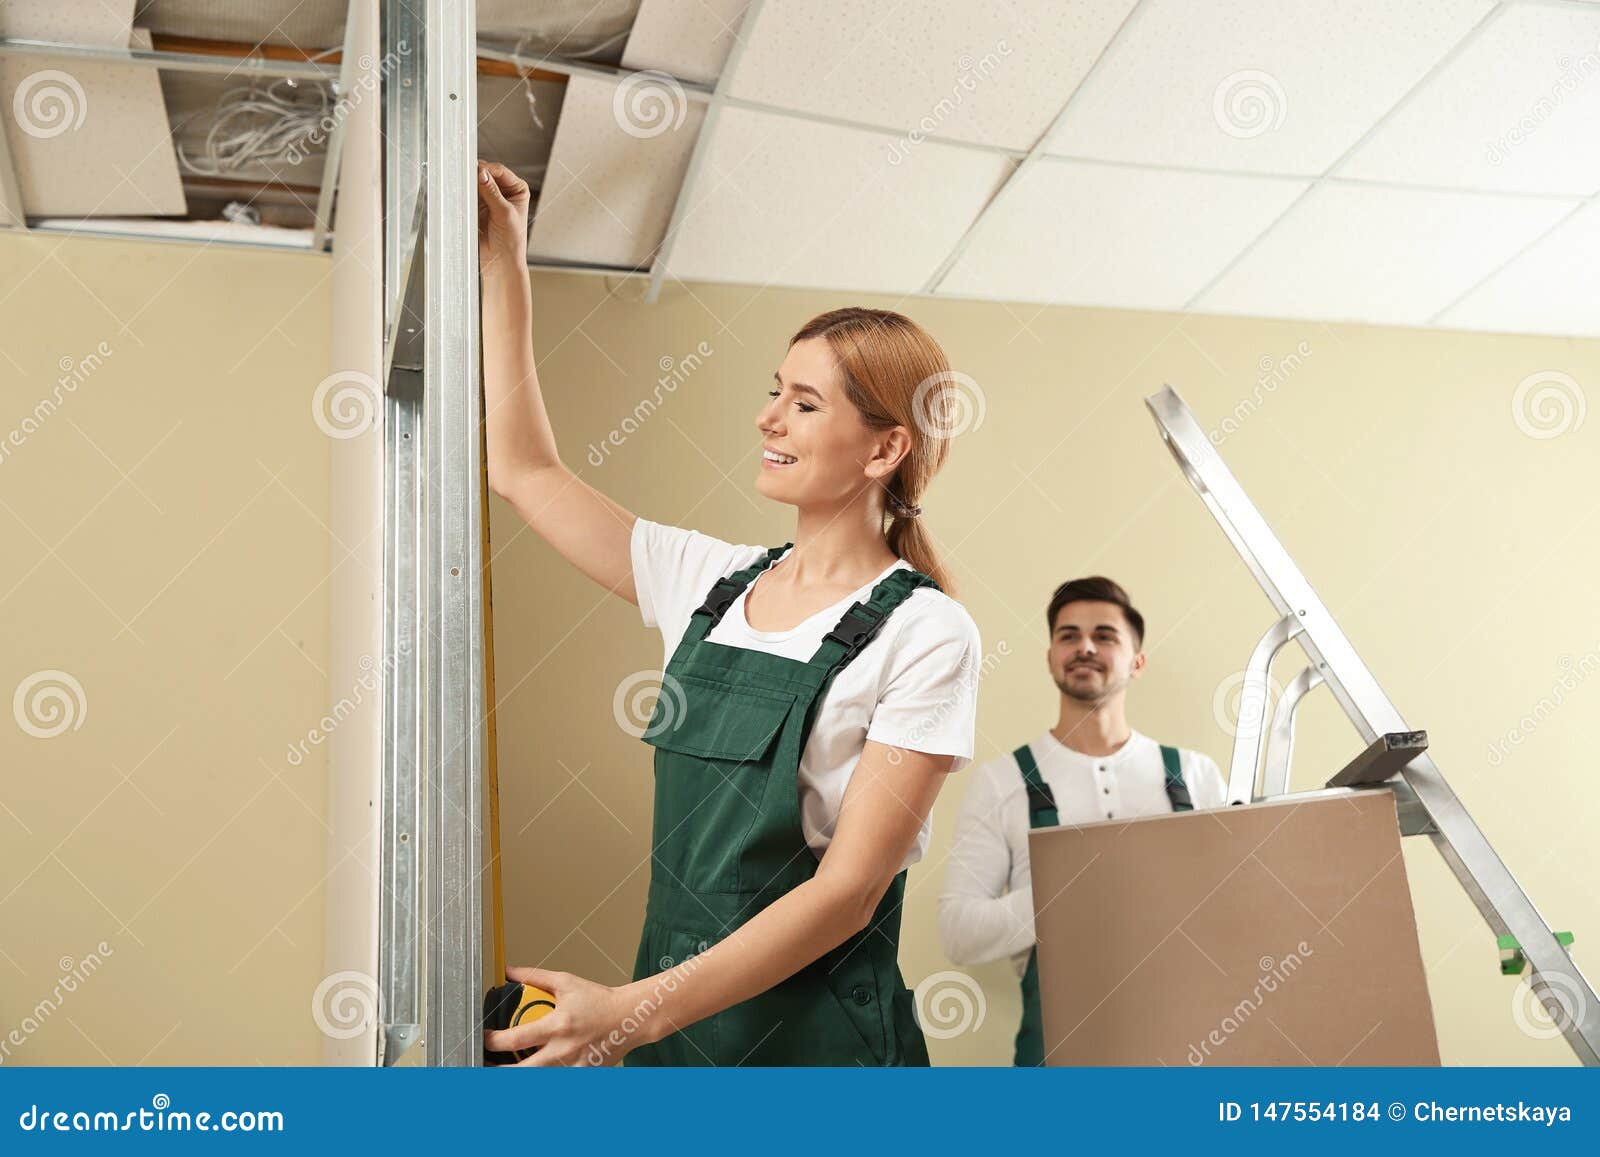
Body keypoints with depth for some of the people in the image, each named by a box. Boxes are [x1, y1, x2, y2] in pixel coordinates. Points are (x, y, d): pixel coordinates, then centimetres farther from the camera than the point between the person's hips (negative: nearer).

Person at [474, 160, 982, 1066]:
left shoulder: (924, 633, -13)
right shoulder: (712, 582, 4)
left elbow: (848, 888, -17)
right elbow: (525, 472, 11)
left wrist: (633, 1010, -23)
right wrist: (506, 266, 8)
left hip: (817, 1035, -5)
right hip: (670, 1025, 5)